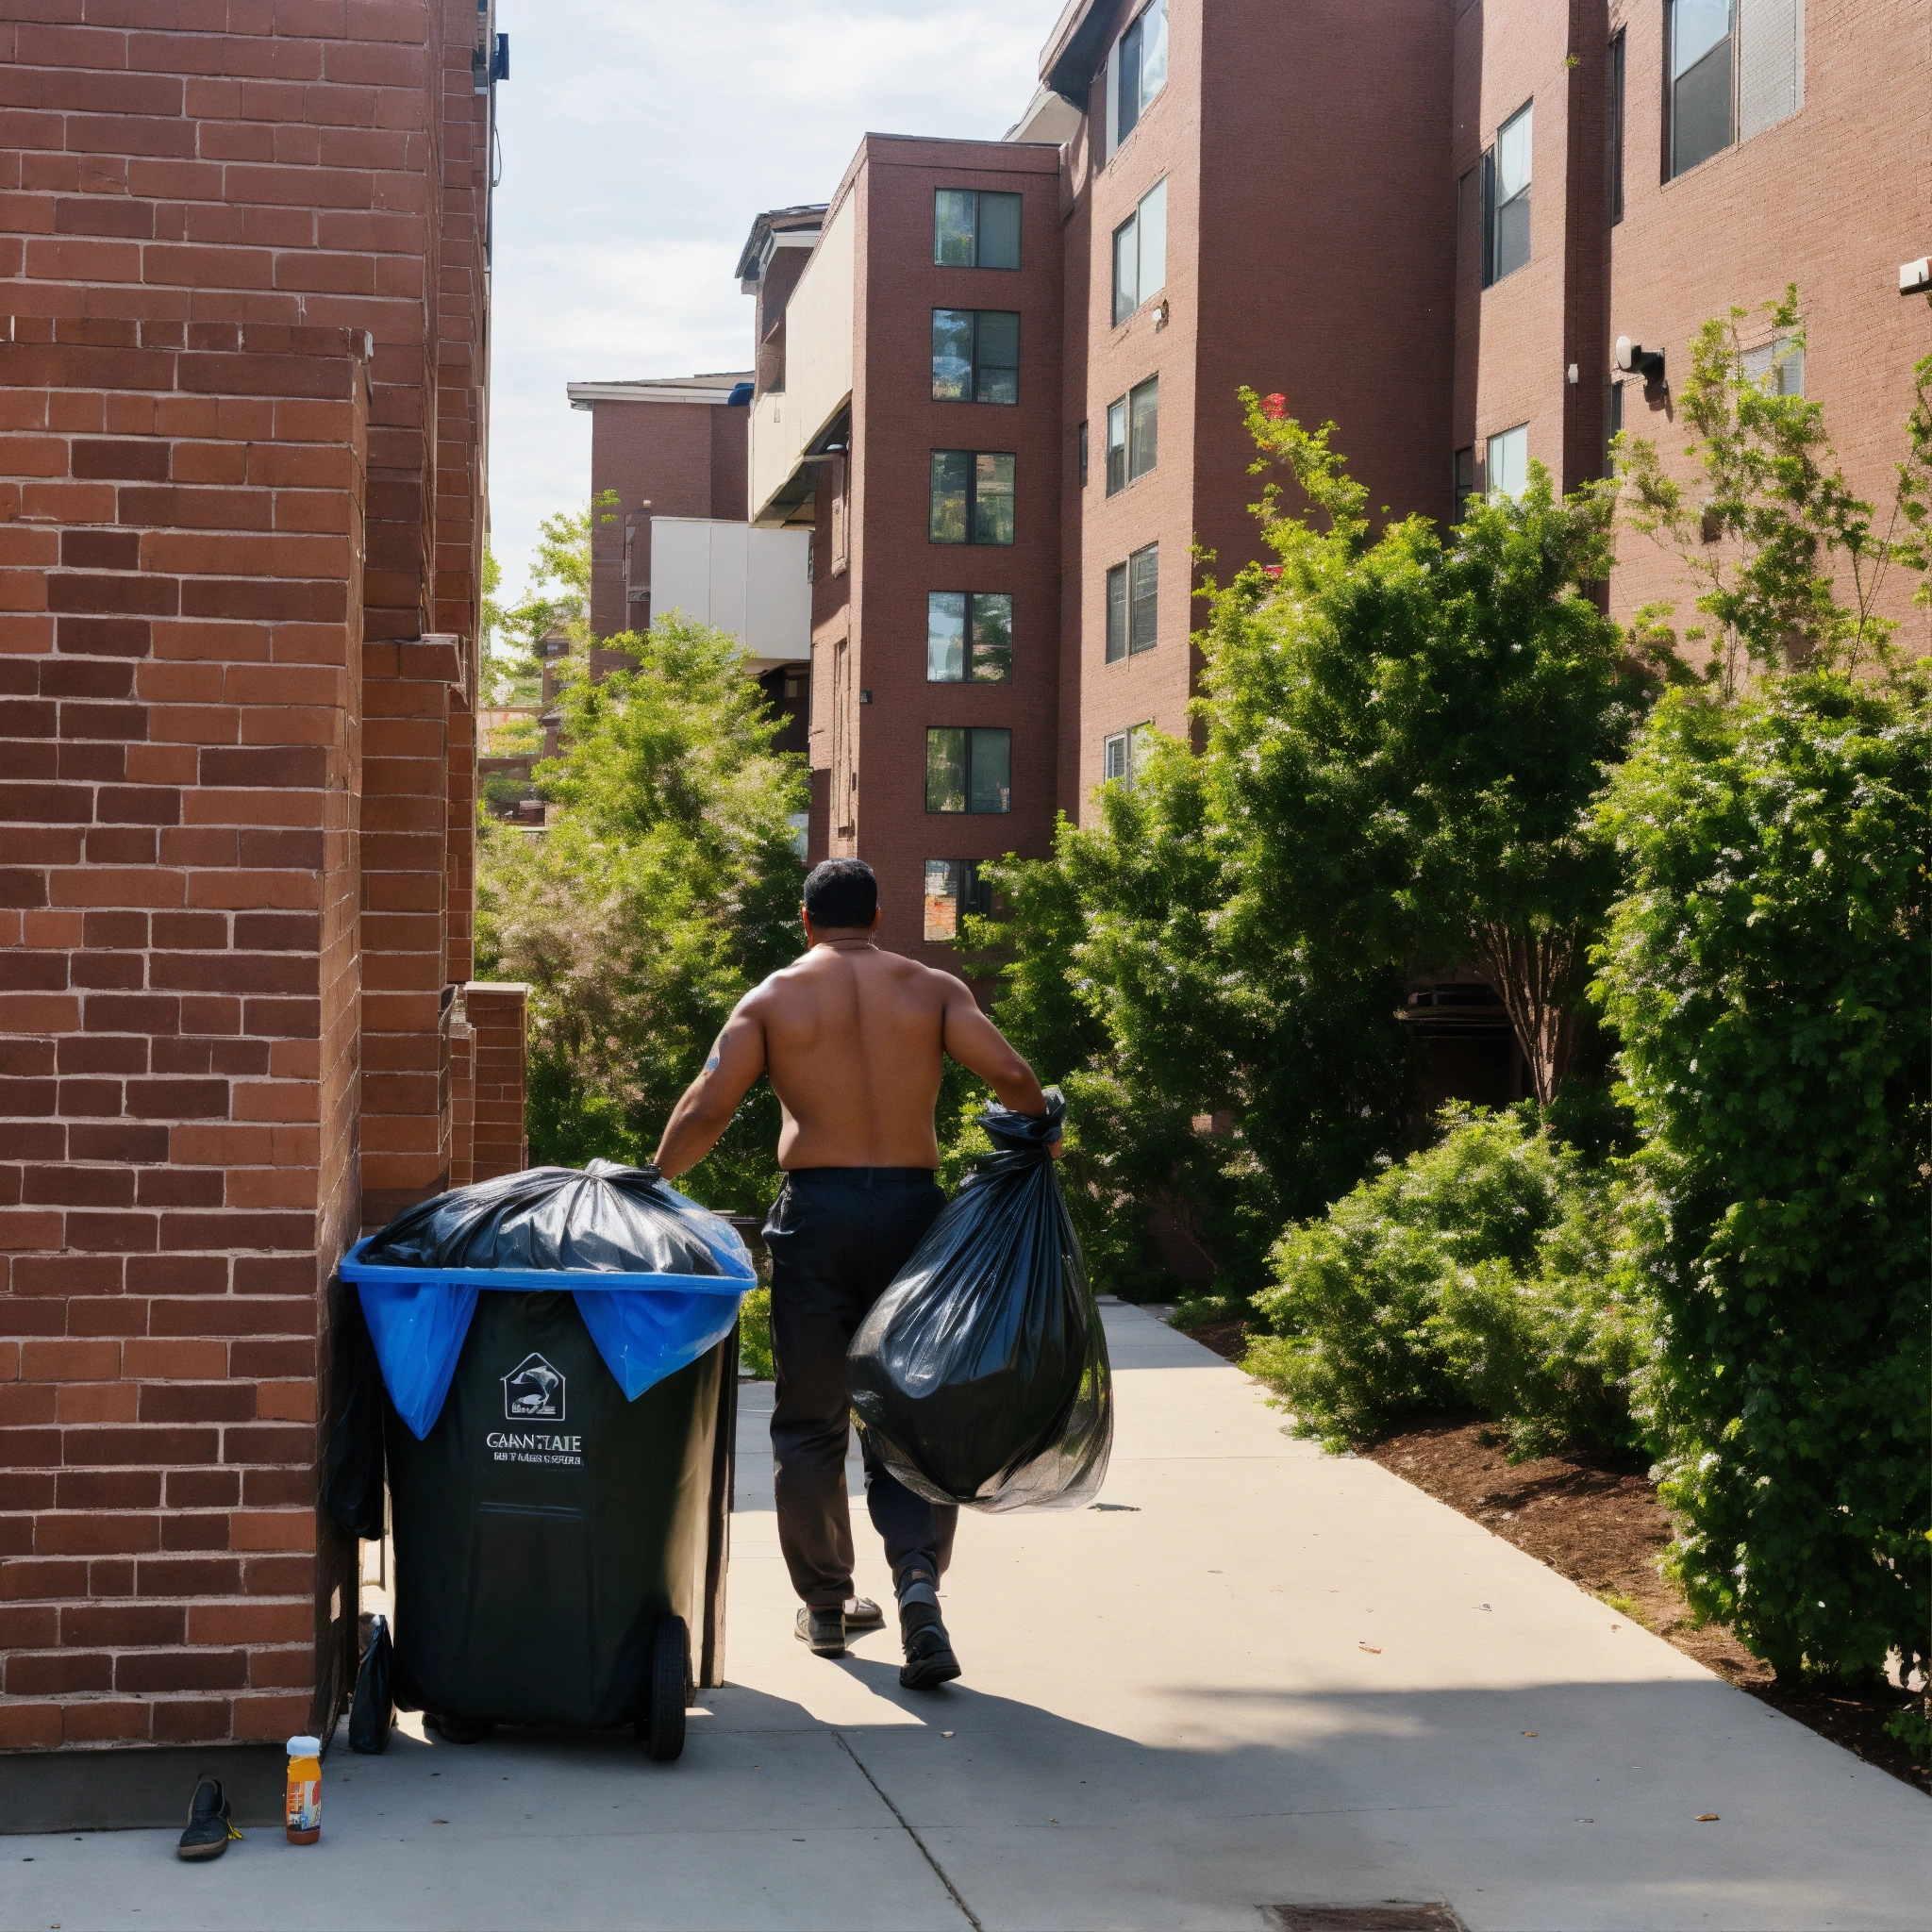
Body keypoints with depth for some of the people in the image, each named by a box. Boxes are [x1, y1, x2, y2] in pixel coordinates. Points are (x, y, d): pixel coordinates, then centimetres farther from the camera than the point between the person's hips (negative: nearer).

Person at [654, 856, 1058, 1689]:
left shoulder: (773, 997, 4)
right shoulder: (931, 988, 6)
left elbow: (706, 1108, -4)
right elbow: (1010, 1075, -6)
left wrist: (653, 1183, 10)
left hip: (816, 1214, -1)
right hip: (912, 1208, 1)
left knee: (810, 1420, 12)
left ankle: (826, 1604, 20)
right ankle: (918, 1575, -13)